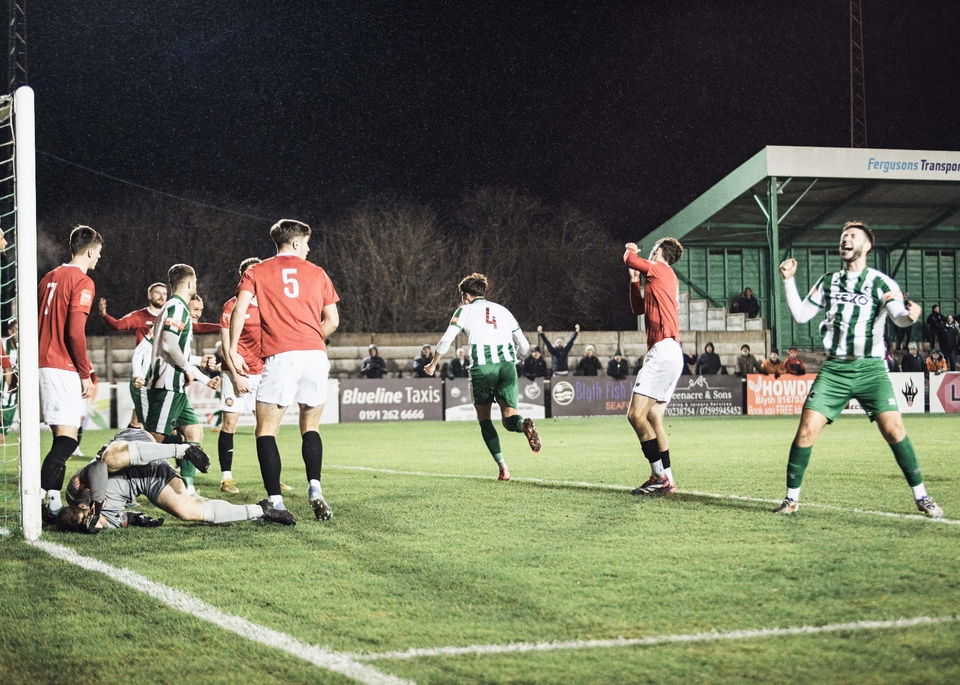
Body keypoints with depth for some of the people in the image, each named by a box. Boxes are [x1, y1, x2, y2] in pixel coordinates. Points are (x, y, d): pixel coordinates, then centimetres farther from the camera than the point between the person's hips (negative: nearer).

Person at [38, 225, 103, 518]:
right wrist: (86, 374, -9)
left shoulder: (49, 278, 17)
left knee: (63, 435, 14)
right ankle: (47, 499, -19)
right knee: (67, 436, -10)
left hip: (43, 363, 9)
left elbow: (36, 323, 20)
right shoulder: (82, 282, -9)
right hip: (63, 369, -9)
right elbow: (75, 332, -17)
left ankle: (52, 499, 13)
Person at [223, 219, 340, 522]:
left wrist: (232, 352, -1)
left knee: (266, 430, 3)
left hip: (280, 356, -2)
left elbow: (239, 310, -3)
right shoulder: (317, 273, 16)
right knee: (310, 427, 15)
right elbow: (332, 321, 14)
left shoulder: (256, 272, 12)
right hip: (315, 355, 2)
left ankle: (275, 500, -9)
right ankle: (315, 489, -5)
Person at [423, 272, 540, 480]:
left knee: (484, 419, 13)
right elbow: (524, 346, 21)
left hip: (482, 367, -2)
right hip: (507, 365, 2)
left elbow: (446, 340, 3)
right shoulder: (502, 310, 23)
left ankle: (503, 468, 2)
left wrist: (433, 364, 17)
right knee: (509, 419, 2)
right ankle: (524, 425, -36)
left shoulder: (465, 311, 12)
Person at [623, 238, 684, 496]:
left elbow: (630, 259, -8)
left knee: (636, 414, -16)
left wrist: (630, 250, 14)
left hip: (663, 351, -10)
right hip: (669, 352, 10)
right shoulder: (663, 281, 24)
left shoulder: (661, 270, -1)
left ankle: (660, 476, -18)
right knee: (653, 418, 9)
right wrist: (634, 279, 29)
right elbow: (637, 308, 32)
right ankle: (667, 480, 7)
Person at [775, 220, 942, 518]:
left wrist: (909, 315, -42)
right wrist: (788, 281, 4)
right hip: (834, 368, 3)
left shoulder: (881, 282, -2)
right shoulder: (828, 282, 11)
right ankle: (791, 498, 2)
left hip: (870, 368, -3)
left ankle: (921, 497, -4)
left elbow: (899, 315, -18)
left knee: (893, 429, -15)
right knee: (807, 429, -9)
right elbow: (800, 314, 14)